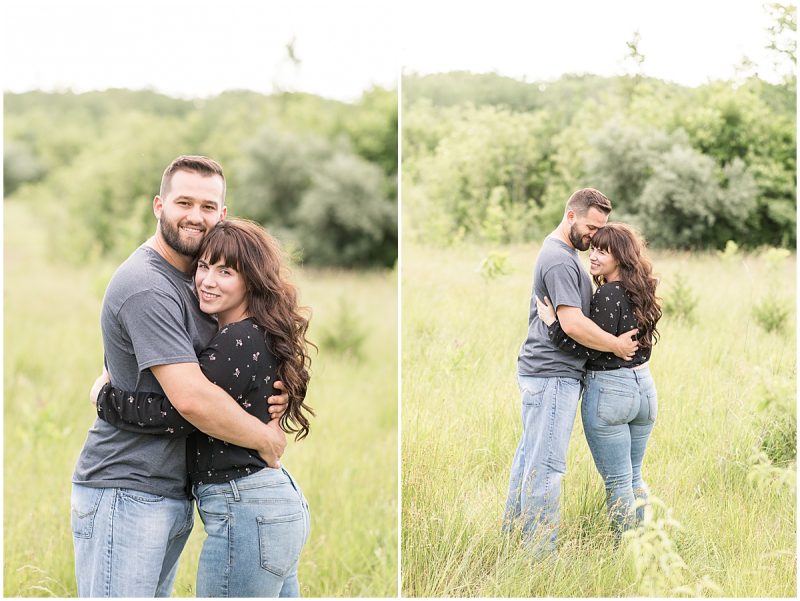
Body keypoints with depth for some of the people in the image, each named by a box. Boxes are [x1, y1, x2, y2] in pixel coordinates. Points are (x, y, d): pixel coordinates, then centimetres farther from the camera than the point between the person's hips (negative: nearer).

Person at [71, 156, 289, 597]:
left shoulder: (189, 279, 14)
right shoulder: (146, 287, -18)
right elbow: (191, 398, -26)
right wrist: (265, 437, -12)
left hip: (173, 492, 9)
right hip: (125, 494, -9)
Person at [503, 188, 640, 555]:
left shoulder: (560, 252, 18)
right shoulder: (560, 260, -16)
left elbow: (577, 308, 21)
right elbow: (572, 323, -23)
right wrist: (617, 345, -13)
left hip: (540, 371, 11)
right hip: (553, 375, -11)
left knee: (529, 454, 16)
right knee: (546, 465, -8)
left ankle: (512, 535, 25)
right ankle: (539, 554, -5)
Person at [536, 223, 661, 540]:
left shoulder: (608, 295, -18)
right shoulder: (640, 292, 7)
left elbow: (594, 351, -19)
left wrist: (552, 323, -16)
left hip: (609, 389, -8)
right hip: (644, 387, 8)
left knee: (617, 482, 2)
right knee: (634, 477, 19)